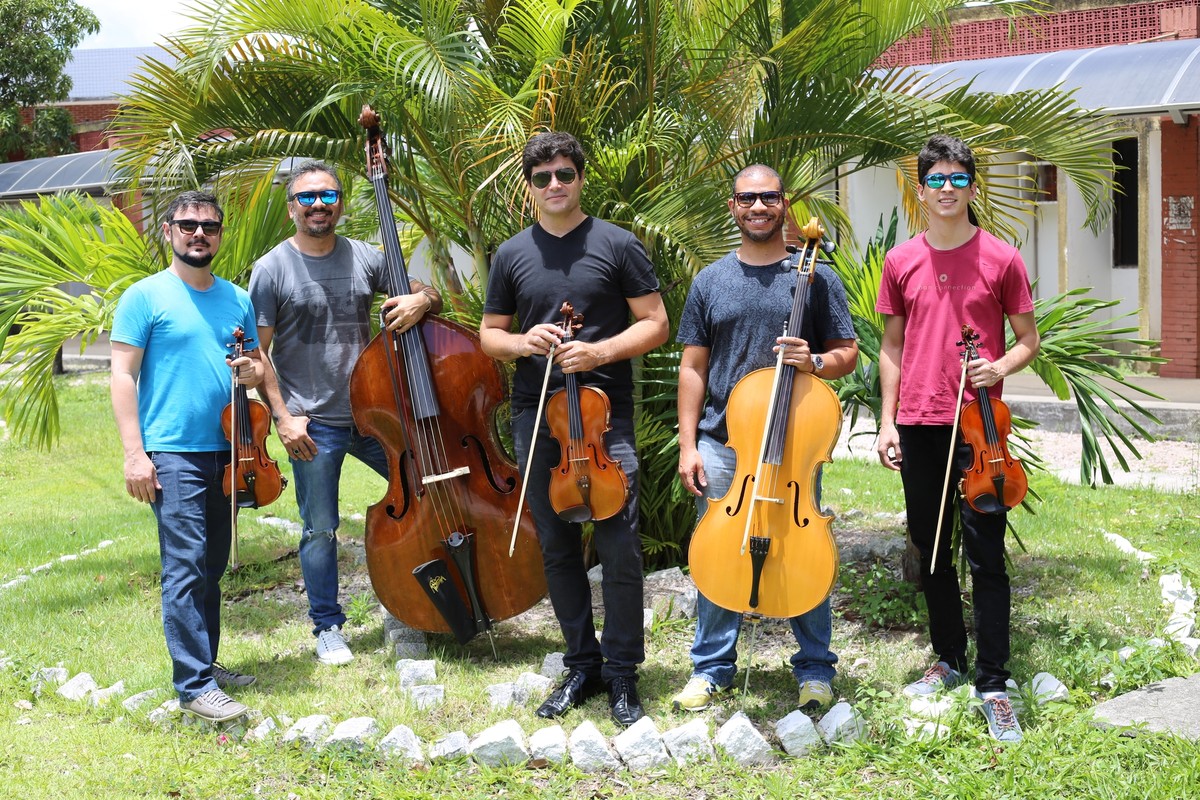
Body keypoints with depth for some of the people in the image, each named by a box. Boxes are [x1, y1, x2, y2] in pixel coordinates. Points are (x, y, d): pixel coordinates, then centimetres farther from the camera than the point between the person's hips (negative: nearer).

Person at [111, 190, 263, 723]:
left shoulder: (237, 299, 13)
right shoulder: (146, 297, -3)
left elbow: (256, 360, 22)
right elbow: (123, 375, -7)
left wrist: (253, 371, -4)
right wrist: (134, 453, -14)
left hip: (227, 450, 6)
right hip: (173, 453, -6)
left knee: (212, 567, 13)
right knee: (185, 567, -11)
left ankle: (206, 663, 24)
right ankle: (193, 685, -9)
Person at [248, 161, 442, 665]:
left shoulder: (366, 258, 5)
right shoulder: (272, 269, -5)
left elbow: (432, 297, 10)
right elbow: (257, 354, -5)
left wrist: (420, 301, -14)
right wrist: (282, 416, -13)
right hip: (314, 424, -3)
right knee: (320, 530, 4)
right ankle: (328, 628, 20)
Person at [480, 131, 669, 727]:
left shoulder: (617, 245, 2)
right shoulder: (511, 255, 11)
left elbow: (654, 324, 1)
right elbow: (489, 335, 16)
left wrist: (601, 350, -15)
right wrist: (522, 342, -7)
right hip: (536, 416, 3)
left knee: (620, 547, -8)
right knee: (557, 547, 9)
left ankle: (622, 672, 6)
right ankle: (582, 666, 22)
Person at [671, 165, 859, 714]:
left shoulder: (815, 277, 2)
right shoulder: (710, 282, 9)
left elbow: (848, 354, 4)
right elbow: (693, 367, 9)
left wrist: (814, 362, -19)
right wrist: (687, 444, 2)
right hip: (721, 442, 2)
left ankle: (815, 670, 20)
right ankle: (712, 668, 21)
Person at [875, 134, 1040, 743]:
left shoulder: (1001, 259, -1)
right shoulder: (901, 261, 7)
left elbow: (1029, 340, 6)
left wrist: (1000, 367, -15)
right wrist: (887, 421, 7)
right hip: (917, 425, 4)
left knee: (984, 555, -5)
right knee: (930, 548, 13)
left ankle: (993, 685, 2)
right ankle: (950, 659, 29)